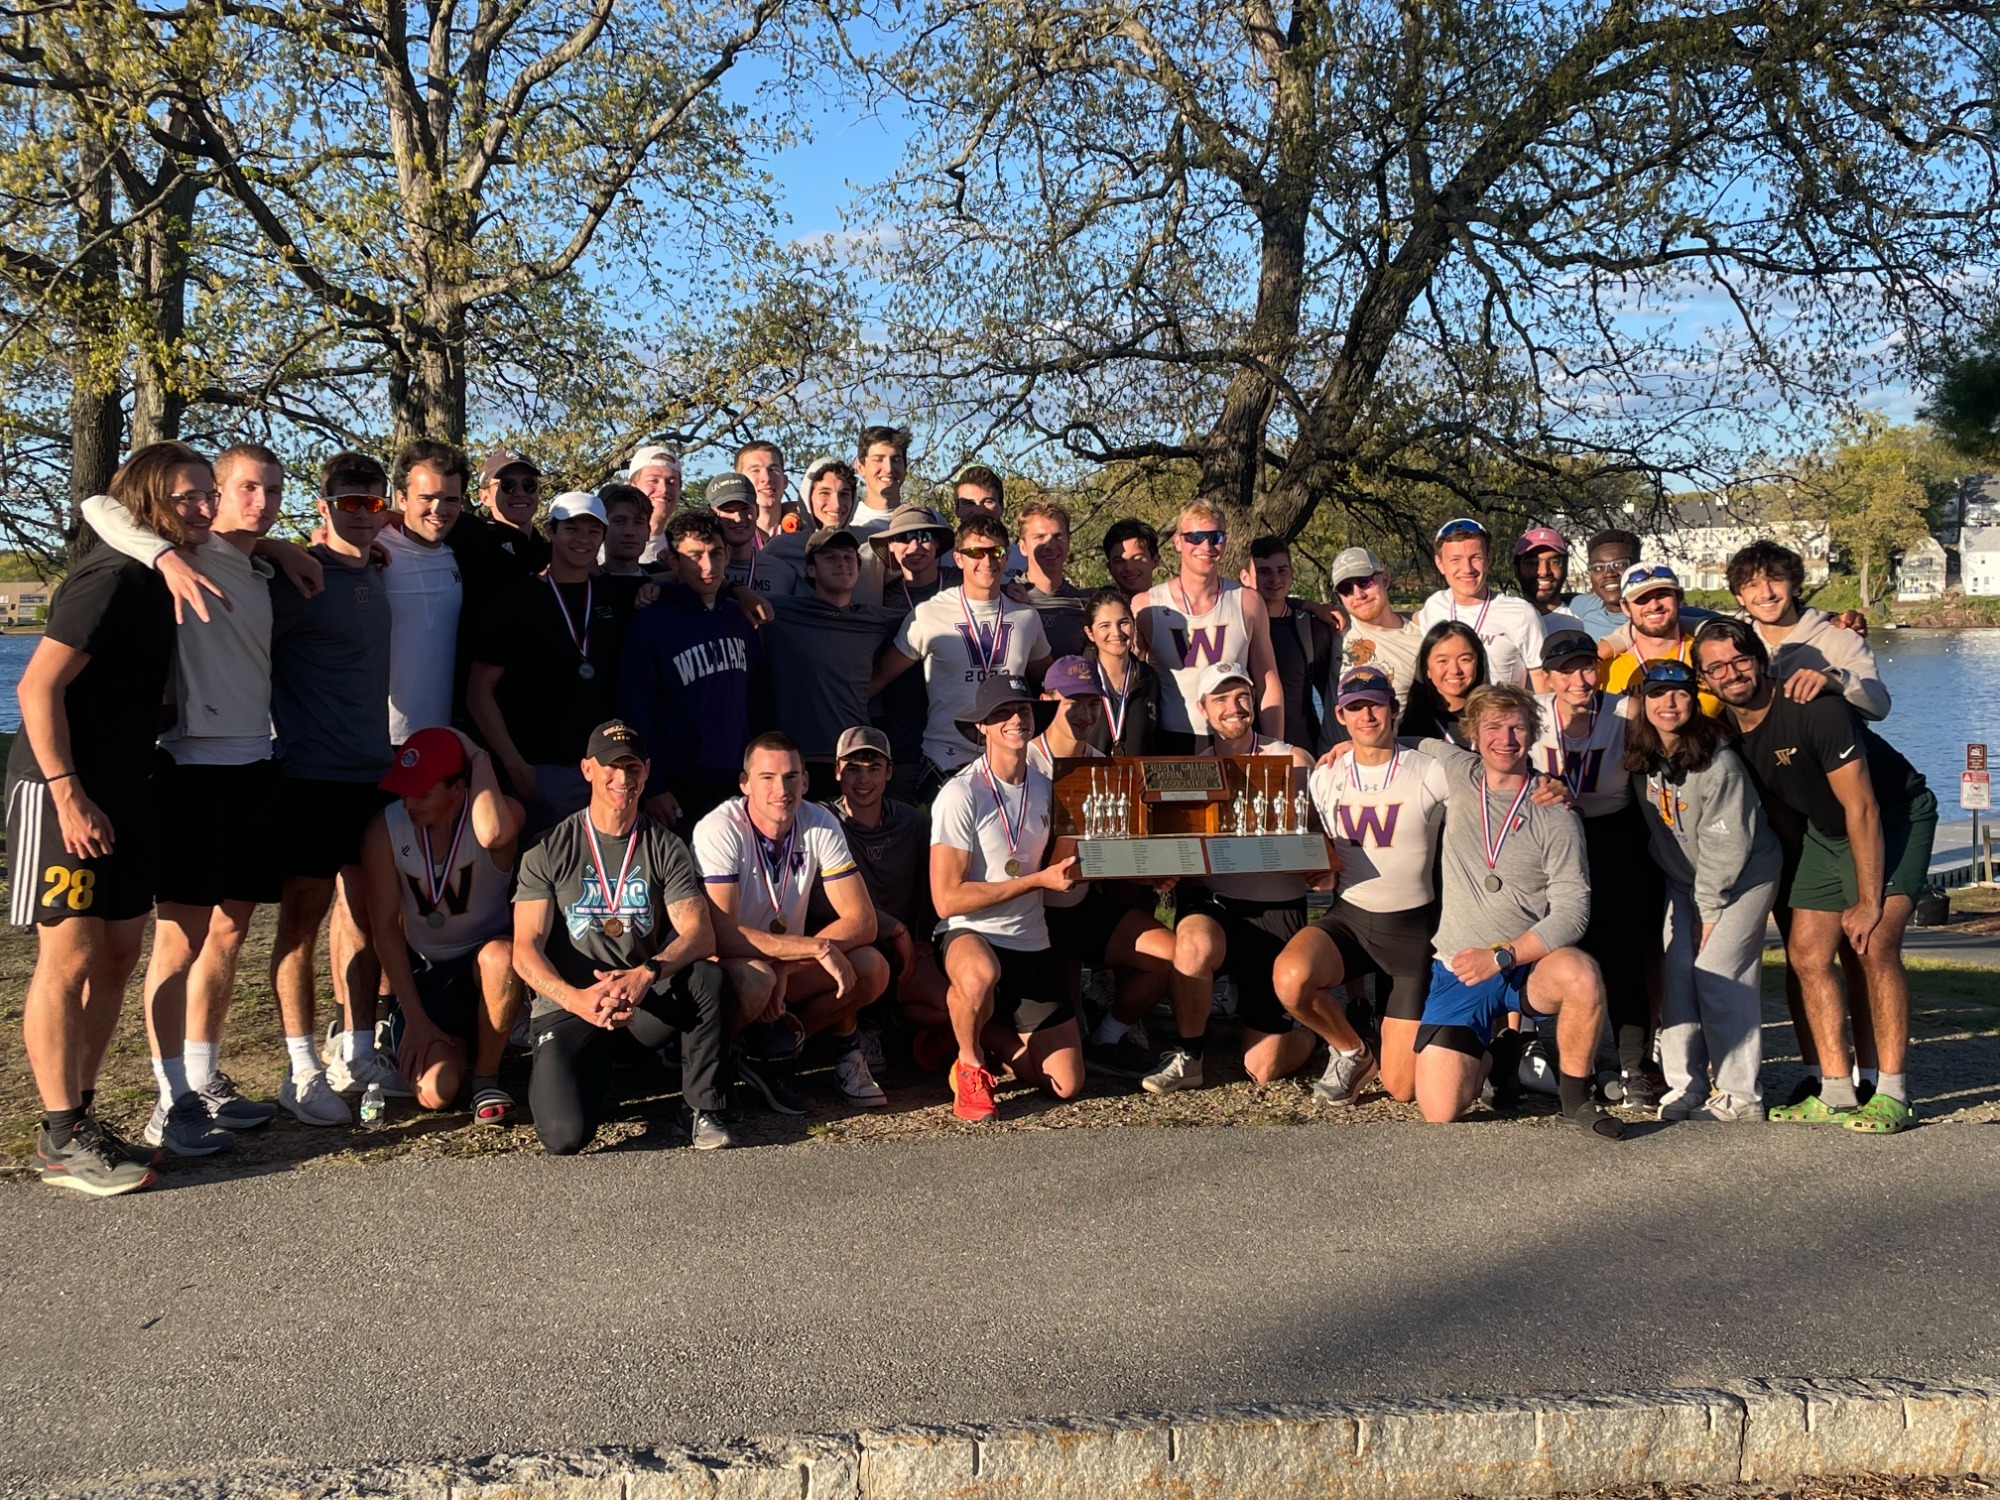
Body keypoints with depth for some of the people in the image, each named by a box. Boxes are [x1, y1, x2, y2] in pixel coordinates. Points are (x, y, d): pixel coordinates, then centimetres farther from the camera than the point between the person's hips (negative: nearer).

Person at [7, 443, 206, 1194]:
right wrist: (68, 794, -23)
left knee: (119, 951, 12)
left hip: (119, 791, 9)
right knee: (68, 956, -4)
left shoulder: (164, 577, 10)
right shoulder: (111, 579, -18)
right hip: (62, 792, -9)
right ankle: (61, 1140, 4)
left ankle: (78, 1113, 23)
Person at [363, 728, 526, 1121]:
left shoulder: (502, 812, -17)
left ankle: (486, 1074, -12)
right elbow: (385, 925, -9)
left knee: (500, 957, -40)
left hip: (485, 958, -2)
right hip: (426, 973, 2)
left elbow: (494, 834, -45)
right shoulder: (385, 829, -12)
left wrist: (479, 759, -30)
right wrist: (415, 1017, -12)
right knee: (436, 1092, -19)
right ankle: (454, 1045, 21)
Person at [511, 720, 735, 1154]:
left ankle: (702, 1109, -11)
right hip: (567, 1005, -2)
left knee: (710, 977, -31)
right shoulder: (549, 850, 1)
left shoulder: (665, 848, 6)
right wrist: (577, 999, -26)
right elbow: (525, 951, -6)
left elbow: (700, 934, -8)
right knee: (564, 1135, -26)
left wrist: (645, 975, -28)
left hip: (646, 1003, 2)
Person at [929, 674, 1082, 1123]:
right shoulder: (961, 795, -14)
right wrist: (1038, 880, -17)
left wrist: (1067, 869, 1)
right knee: (981, 976, -43)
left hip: (1031, 943, 6)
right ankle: (970, 1064, -12)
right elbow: (947, 900, -18)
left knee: (1067, 1085, -1)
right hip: (969, 934, -6)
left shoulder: (1043, 788, 8)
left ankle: (985, 1038, 26)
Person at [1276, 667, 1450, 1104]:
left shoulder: (1431, 774, -5)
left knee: (1401, 1088, -7)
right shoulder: (1324, 778, 6)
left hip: (1411, 926, -2)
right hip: (1347, 917, 3)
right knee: (1290, 978, -34)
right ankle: (1351, 1052, -1)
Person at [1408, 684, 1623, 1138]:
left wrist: (1502, 956, -21)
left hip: (1529, 967, -2)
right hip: (1457, 970, 2)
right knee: (1439, 1111, -12)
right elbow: (1418, 744, 26)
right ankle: (1496, 1054, 23)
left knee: (1580, 973, -38)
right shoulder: (1457, 775, 3)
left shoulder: (1554, 814, -5)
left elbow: (1572, 910, -11)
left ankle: (1576, 1096, -12)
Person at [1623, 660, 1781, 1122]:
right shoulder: (1640, 758, -3)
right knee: (1675, 977, -2)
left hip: (1742, 877, -6)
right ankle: (1684, 1087, 5)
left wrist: (1709, 909, -14)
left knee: (1717, 975, -12)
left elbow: (1727, 844, -19)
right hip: (1683, 880, 6)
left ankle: (1740, 1096, -5)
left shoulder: (1719, 761, -22)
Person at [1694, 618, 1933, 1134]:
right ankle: (1836, 1095, 1)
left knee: (1874, 945, -21)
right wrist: (1799, 878, 10)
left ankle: (1892, 1096, -16)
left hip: (1894, 818, -7)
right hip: (1824, 830, 7)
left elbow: (1862, 809, -26)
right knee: (1807, 953, -4)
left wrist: (1868, 902, -24)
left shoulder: (1815, 710, -29)